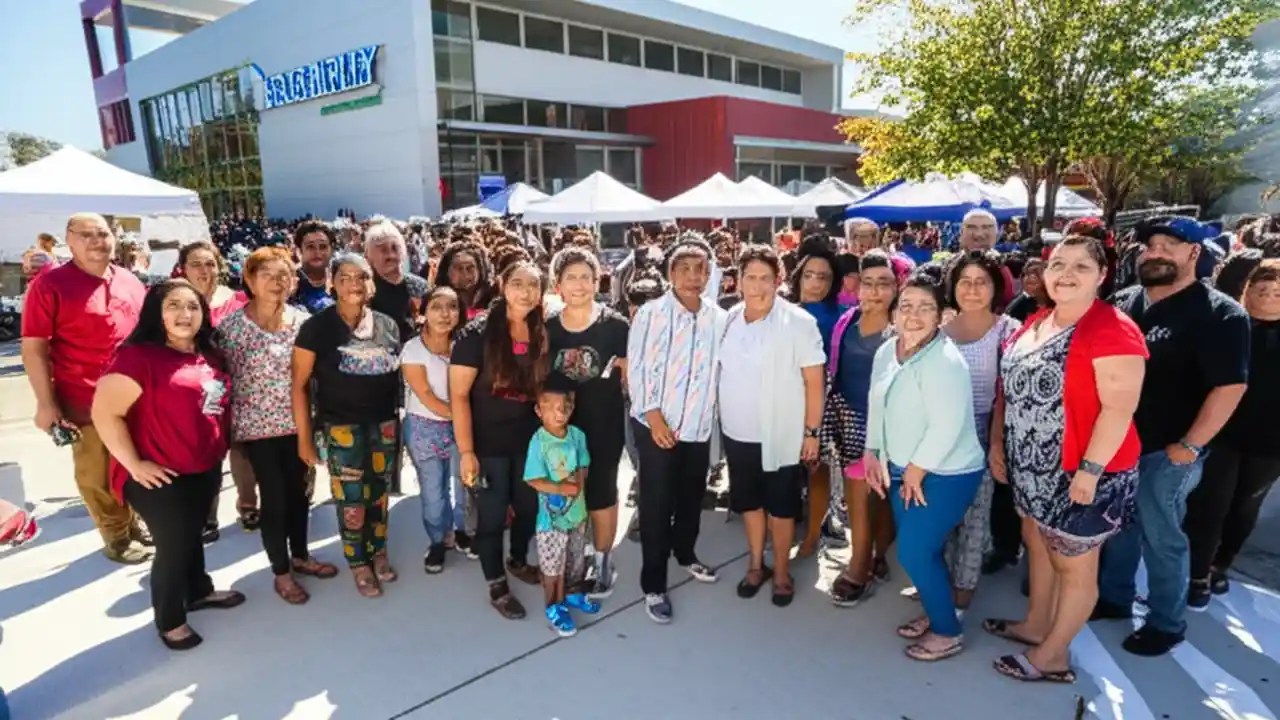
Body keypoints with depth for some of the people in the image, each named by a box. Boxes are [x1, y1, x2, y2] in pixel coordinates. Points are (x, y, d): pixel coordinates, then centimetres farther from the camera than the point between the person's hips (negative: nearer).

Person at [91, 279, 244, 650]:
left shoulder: (207, 356, 5)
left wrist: (220, 449, 14)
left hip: (205, 469, 7)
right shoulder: (139, 357, -19)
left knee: (192, 535, 24)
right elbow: (104, 413, -23)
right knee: (173, 545, 7)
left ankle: (200, 591, 45)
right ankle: (169, 620, 28)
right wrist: (134, 463, -20)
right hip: (162, 478, -7)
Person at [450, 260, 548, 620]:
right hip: (489, 443, -5)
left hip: (530, 439, 5)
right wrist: (466, 451, -19)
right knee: (492, 515, 8)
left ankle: (518, 561, 46)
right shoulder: (477, 333, -15)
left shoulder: (541, 334, 0)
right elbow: (458, 395, -16)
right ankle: (497, 587, 29)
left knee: (529, 506, 18)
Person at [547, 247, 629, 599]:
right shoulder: (547, 327, 0)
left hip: (603, 427, -3)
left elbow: (631, 378, -1)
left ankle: (602, 563, 30)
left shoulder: (615, 326, -10)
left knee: (601, 495, 11)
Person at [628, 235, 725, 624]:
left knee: (692, 497, 21)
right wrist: (653, 415, -16)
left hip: (699, 427, 4)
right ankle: (653, 585, 18)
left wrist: (713, 413, 4)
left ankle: (685, 553, 46)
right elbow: (637, 368, -11)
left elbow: (720, 371, 7)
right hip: (656, 427, -4)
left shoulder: (718, 319, 0)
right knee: (657, 505, 4)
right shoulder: (651, 314, -9)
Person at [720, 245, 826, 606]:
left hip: (781, 434, -4)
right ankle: (756, 565, 38)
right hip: (737, 432, 4)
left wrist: (811, 431, -11)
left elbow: (814, 381, -11)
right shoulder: (729, 319, 0)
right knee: (749, 502, 18)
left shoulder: (799, 323, -14)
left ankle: (781, 572, 31)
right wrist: (718, 418, 7)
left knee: (780, 507, 11)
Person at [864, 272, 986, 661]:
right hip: (903, 470, 8)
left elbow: (946, 426, -27)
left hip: (944, 476, -7)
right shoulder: (887, 352, 4)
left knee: (914, 553, -4)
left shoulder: (943, 360, -23)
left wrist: (916, 472, -18)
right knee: (920, 550, 15)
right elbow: (877, 406, 12)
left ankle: (948, 632, 17)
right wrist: (873, 454, 8)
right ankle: (934, 614, 37)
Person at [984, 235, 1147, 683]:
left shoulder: (1112, 330, -19)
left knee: (1074, 566, 10)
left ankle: (1053, 656, 26)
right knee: (1038, 547, 23)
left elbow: (1119, 408, -23)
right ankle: (1035, 625, 43)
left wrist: (1089, 471, -24)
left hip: (1079, 475, -8)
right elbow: (1009, 388, 12)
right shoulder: (1033, 324, 6)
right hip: (1031, 468, 8)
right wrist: (998, 443, 11)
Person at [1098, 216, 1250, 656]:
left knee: (1160, 537, 7)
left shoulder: (1219, 314, -11)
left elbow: (1230, 386, -16)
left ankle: (1166, 623, 26)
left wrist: (1189, 446, -17)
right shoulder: (1123, 302, 5)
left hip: (1167, 451, -5)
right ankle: (1114, 597, 37)